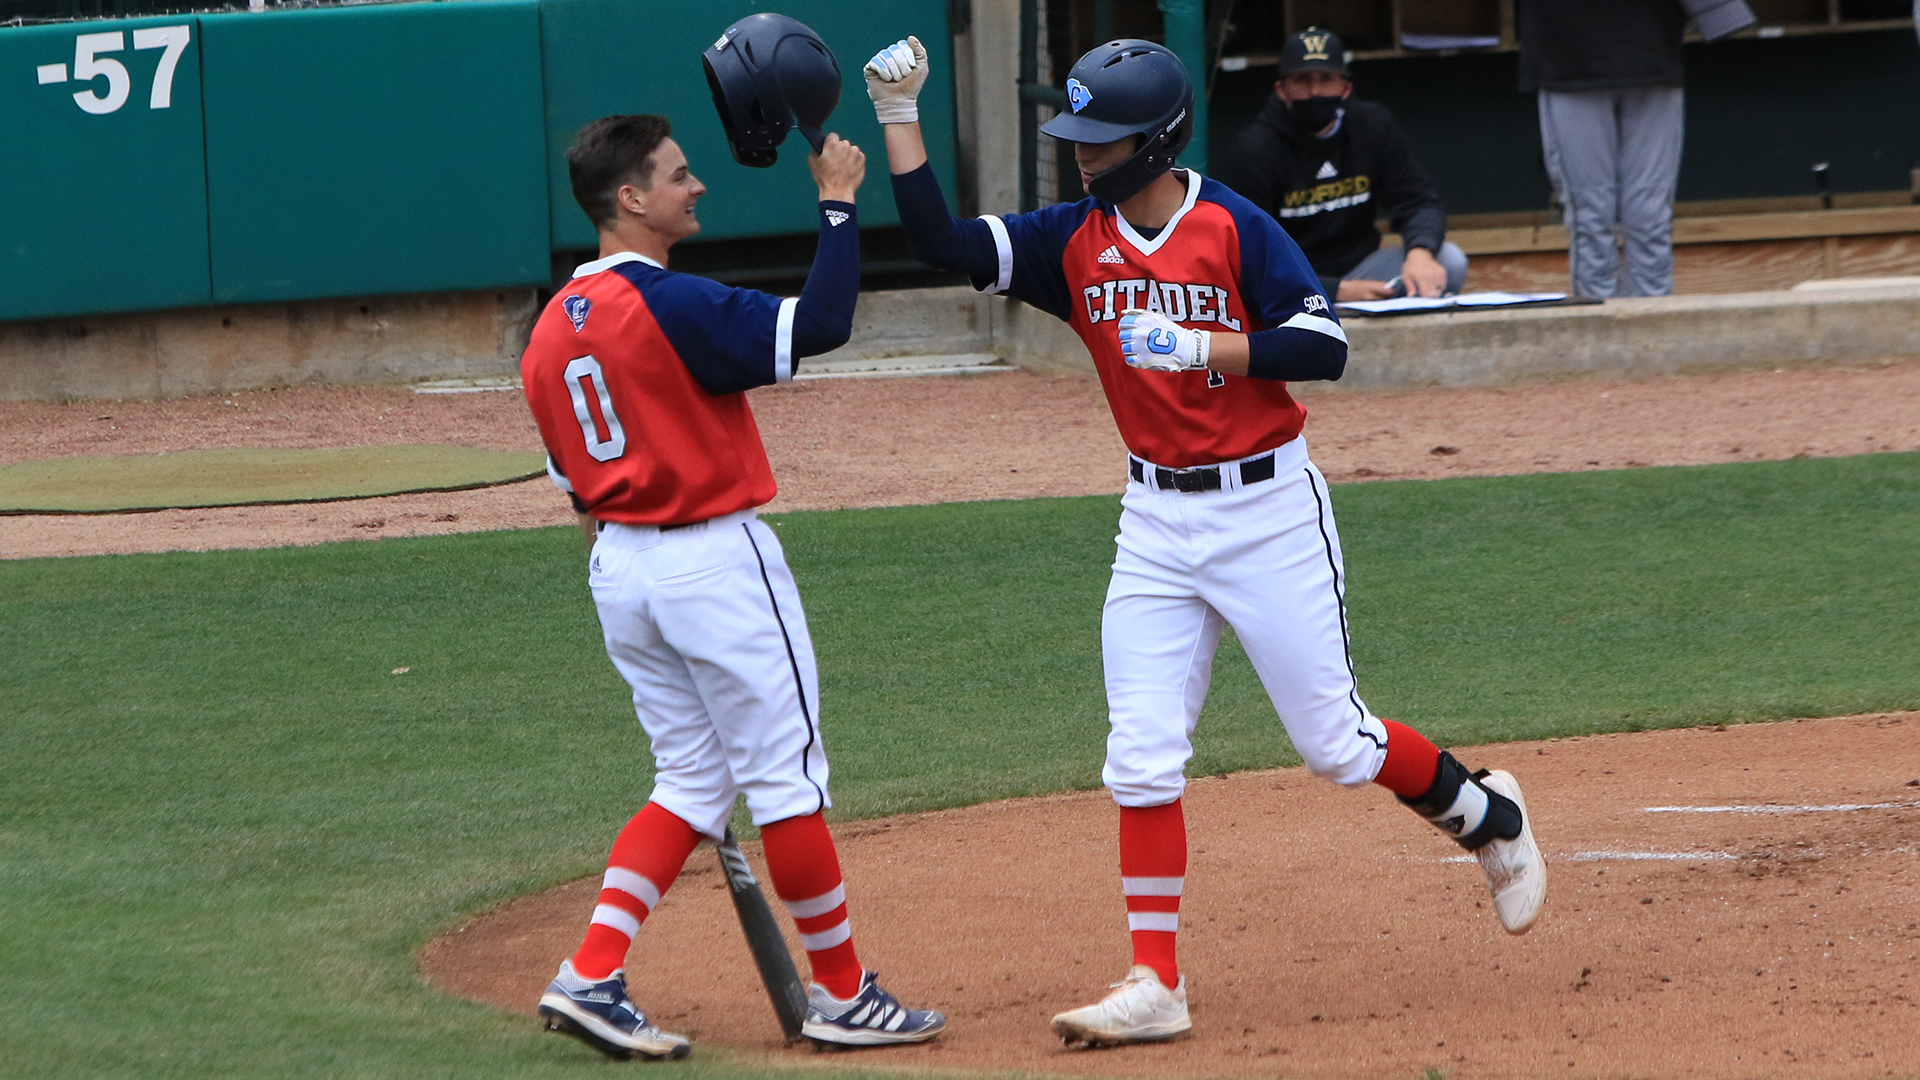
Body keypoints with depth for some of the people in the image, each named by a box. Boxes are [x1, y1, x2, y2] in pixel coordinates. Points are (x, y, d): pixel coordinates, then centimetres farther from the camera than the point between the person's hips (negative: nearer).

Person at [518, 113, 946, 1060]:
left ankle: (593, 974, 2)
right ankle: (841, 991, 9)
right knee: (787, 777, 2)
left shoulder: (551, 330, 8)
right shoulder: (672, 306, -17)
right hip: (714, 557, -8)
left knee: (691, 782, 14)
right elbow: (820, 324, -25)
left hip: (616, 567, 8)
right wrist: (838, 202, -15)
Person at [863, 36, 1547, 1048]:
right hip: (1156, 520, 5)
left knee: (1334, 741, 2)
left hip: (1268, 508, -5)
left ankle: (1486, 815, 29)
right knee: (1141, 758, -4)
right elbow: (938, 238, -6)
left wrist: (1198, 345, -26)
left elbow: (1323, 346, -17)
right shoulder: (1072, 241, 1)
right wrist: (900, 116, -13)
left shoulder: (1235, 229, -12)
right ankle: (1154, 983, -1)